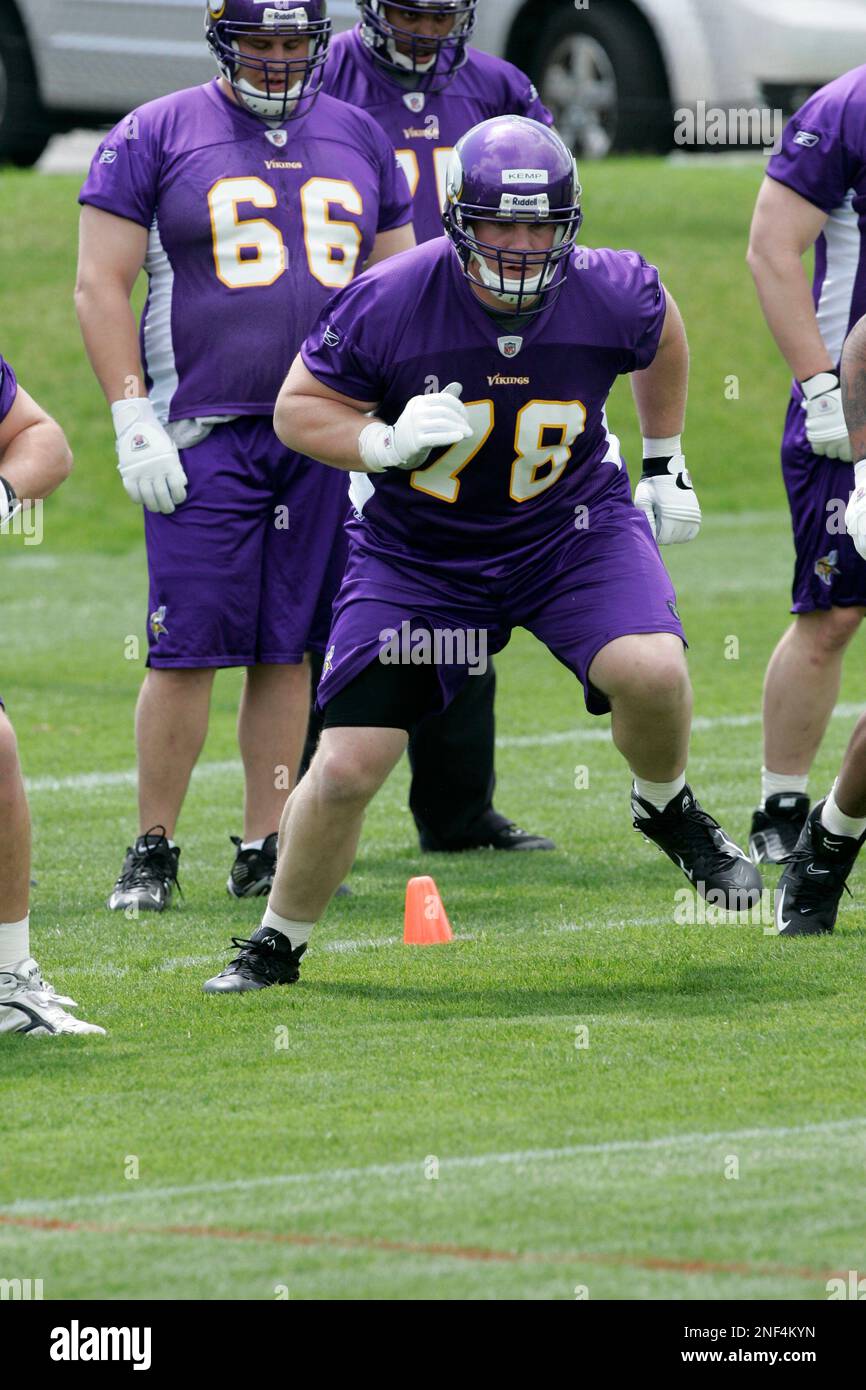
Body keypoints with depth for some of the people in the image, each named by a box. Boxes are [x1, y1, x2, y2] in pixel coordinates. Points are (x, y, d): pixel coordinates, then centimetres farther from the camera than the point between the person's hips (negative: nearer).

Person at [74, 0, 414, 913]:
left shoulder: (359, 142, 13)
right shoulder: (155, 138, 0)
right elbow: (101, 285, -2)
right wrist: (134, 425, -10)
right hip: (203, 433, -4)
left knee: (287, 648, 6)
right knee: (189, 648, -7)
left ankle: (264, 850, 12)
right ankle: (152, 852, 2)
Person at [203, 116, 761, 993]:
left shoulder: (610, 295, -16)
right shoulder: (387, 303, -23)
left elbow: (660, 337, 9)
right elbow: (298, 409, -10)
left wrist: (666, 463, 15)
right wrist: (385, 444, -28)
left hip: (569, 525, 1)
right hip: (417, 549, -1)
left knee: (651, 673, -27)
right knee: (347, 767, -8)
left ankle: (667, 811, 7)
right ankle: (277, 945, 16)